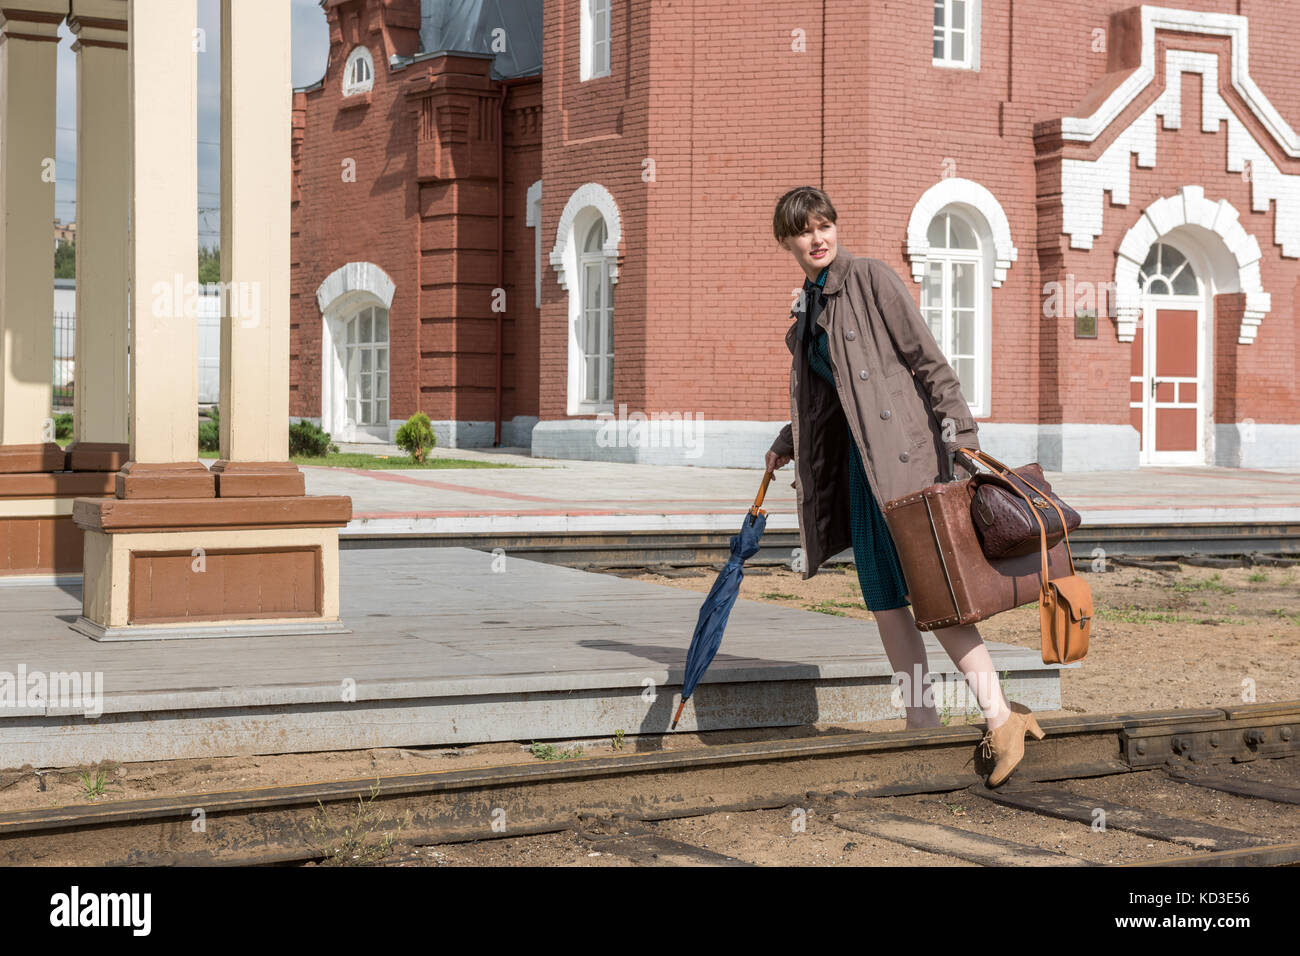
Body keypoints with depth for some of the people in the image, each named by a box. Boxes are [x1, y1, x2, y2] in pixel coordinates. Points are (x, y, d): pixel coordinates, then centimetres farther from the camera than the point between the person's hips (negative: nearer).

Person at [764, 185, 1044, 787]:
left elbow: (928, 361, -10)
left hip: (904, 450, -8)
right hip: (858, 459, 8)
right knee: (883, 597, 6)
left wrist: (961, 436, -16)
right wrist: (787, 442, 28)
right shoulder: (809, 305, 17)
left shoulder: (871, 277, -5)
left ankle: (1000, 718, -10)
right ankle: (923, 723, 12)